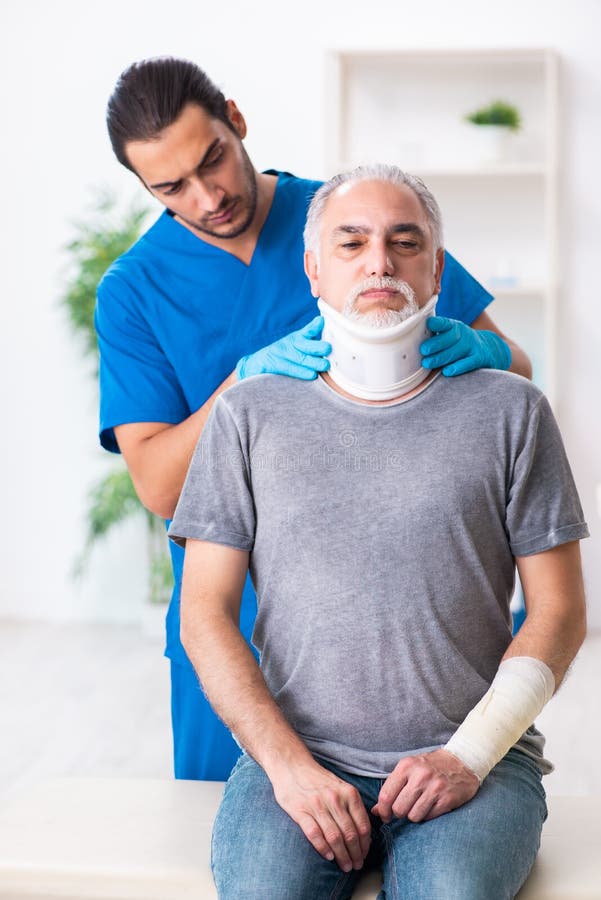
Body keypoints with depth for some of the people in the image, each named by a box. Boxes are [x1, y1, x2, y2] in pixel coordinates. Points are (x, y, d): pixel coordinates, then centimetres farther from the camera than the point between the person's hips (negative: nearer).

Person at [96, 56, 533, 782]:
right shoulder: (133, 292, -2)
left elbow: (515, 365, 1)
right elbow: (159, 488, -11)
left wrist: (479, 351, -22)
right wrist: (249, 374, -25)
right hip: (234, 619, 0)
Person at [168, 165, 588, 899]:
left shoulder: (508, 411, 8)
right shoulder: (248, 413, 9)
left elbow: (558, 612, 6)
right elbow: (205, 613, 4)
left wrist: (469, 755, -7)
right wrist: (287, 763, -9)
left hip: (471, 760, 0)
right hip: (293, 754, 1)